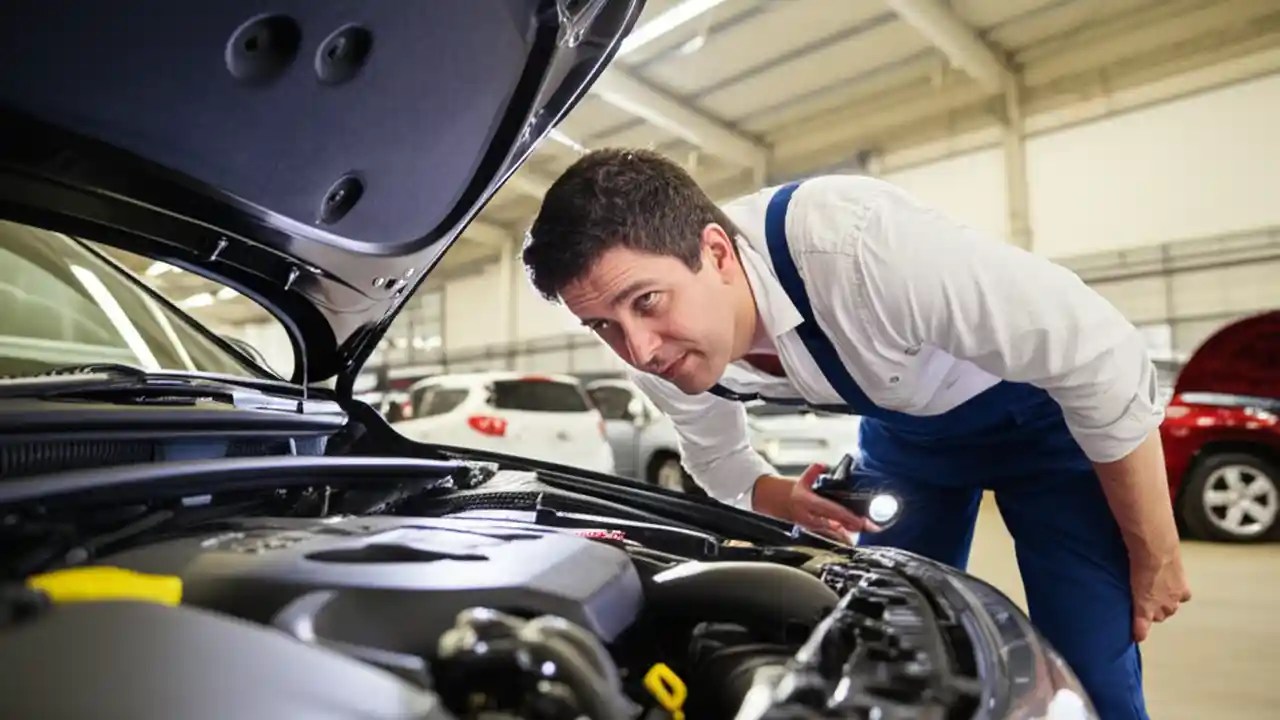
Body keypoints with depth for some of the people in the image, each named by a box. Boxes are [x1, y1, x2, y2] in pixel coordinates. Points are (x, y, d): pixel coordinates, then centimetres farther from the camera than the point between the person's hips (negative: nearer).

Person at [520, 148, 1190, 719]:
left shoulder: (856, 244, -42)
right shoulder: (662, 356, -21)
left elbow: (1103, 361, -29)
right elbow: (716, 457, 1)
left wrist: (1155, 555, -17)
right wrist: (787, 499, -23)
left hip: (1045, 409, -4)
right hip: (903, 427, 5)